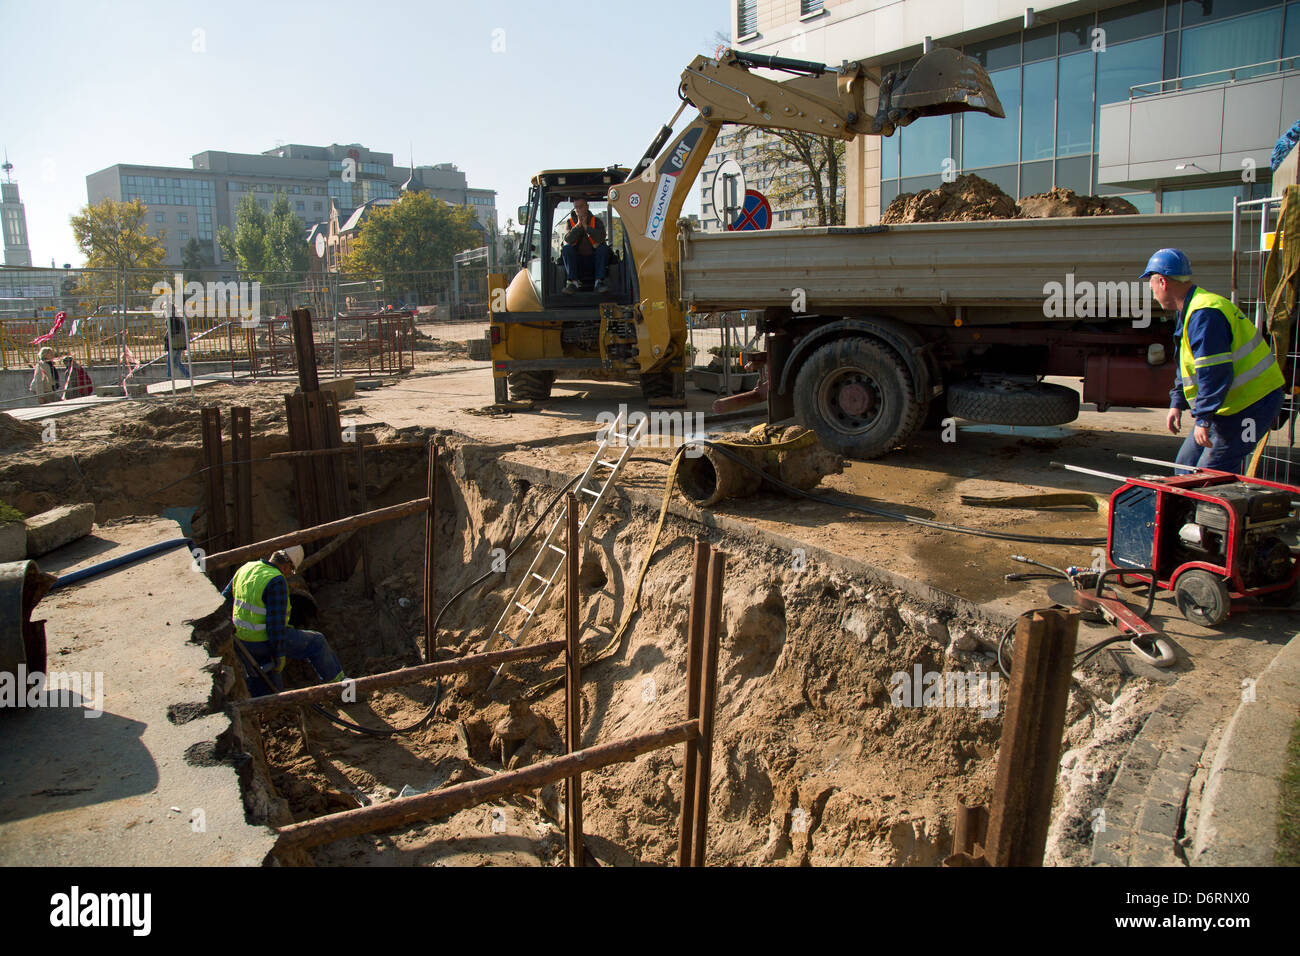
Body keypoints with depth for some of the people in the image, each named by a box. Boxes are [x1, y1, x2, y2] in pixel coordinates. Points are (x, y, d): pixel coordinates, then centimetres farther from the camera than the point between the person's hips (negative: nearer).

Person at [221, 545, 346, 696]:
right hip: (264, 641, -8)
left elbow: (225, 599, 15)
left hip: (242, 639, 8)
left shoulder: (245, 569, 5)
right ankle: (336, 682, 20)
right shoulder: (277, 581, -22)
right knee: (316, 642, 8)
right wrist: (280, 655, -14)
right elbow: (276, 621, -22)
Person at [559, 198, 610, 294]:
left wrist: (586, 226, -20)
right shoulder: (569, 222, 4)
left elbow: (601, 238, -19)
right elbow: (568, 240, -15)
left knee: (603, 247, -25)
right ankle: (573, 282, -31)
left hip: (594, 259, 0)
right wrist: (578, 225, -20)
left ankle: (599, 282, -32)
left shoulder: (596, 221, 1)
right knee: (566, 248, -23)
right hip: (576, 260, 0)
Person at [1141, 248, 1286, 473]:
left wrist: (1203, 419, -25)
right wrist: (1177, 403, 15)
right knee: (1186, 466, 14)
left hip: (1250, 407, -11)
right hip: (1231, 406, 11)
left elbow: (1215, 373, -28)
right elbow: (1185, 366, 22)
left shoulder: (1204, 315, -23)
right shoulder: (1191, 311, 13)